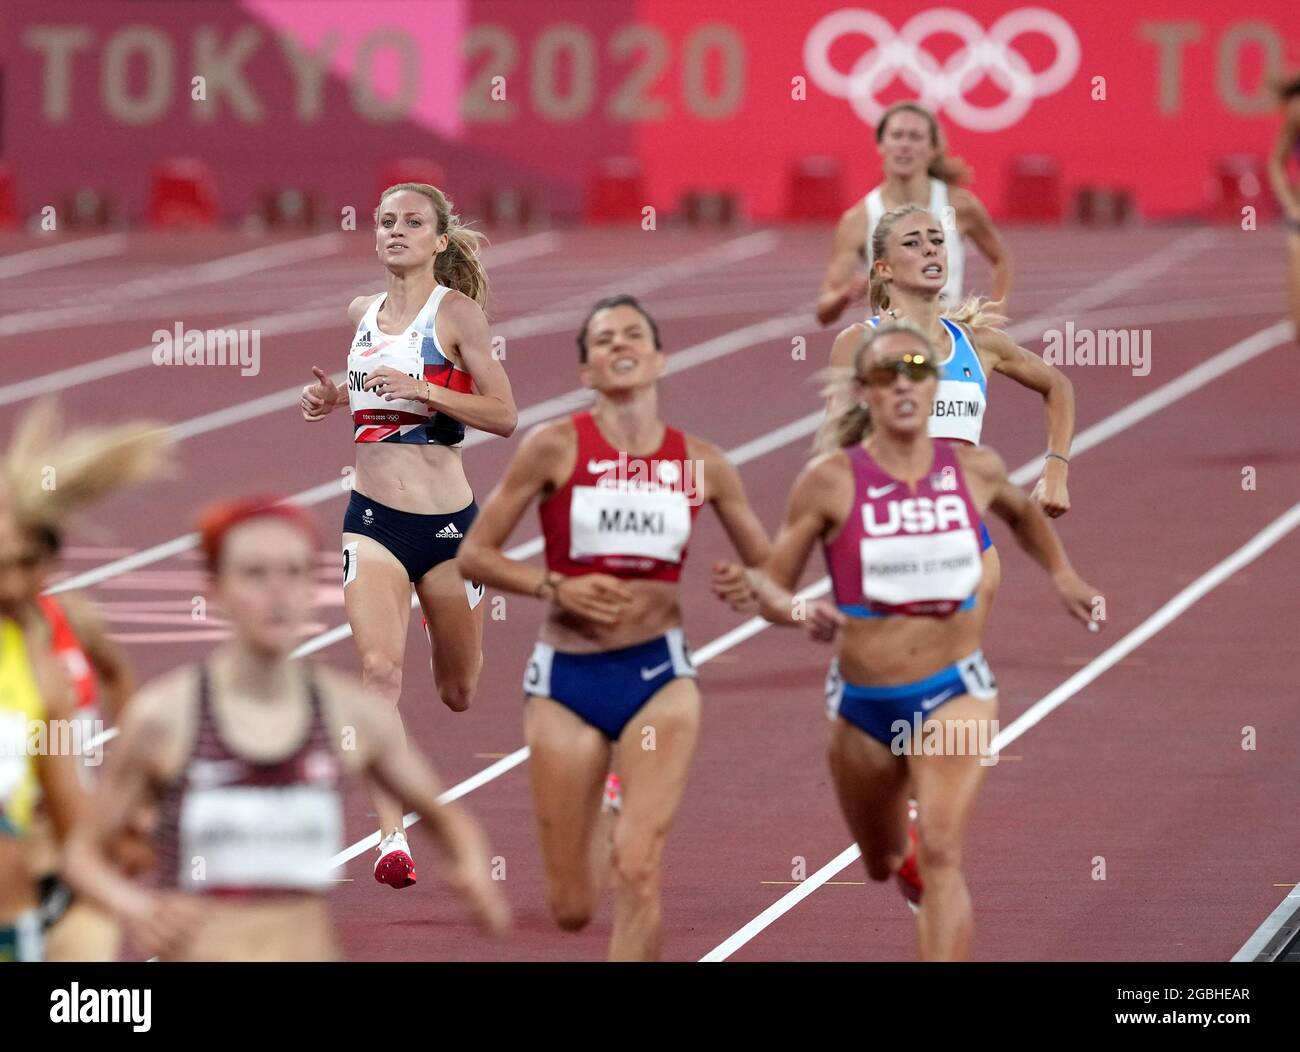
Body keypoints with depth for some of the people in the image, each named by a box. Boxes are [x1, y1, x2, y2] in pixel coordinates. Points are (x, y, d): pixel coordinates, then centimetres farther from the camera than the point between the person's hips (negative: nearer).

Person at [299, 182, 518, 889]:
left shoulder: (457, 311, -6)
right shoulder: (363, 314, 10)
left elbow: (504, 415, -10)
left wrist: (421, 389, -21)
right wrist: (335, 396, 8)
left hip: (447, 518, -3)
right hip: (372, 517, 3)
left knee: (460, 692, 12)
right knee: (380, 670, -19)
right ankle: (392, 837, -23)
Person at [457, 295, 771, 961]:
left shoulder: (703, 464, 3)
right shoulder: (555, 448, -4)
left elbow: (767, 569, 13)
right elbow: (474, 555, -1)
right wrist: (556, 587, -15)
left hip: (659, 673, 1)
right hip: (566, 678, -1)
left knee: (639, 870, -17)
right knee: (572, 909, 6)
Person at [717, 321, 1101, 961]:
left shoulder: (974, 469, -2)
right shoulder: (830, 482, -10)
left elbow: (1021, 512, 23)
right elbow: (768, 585, -6)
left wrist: (1062, 574, 16)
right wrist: (800, 612, -26)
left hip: (954, 692, -1)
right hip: (864, 701, 1)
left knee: (939, 854, -21)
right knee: (884, 861, 22)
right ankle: (909, 848, 62)